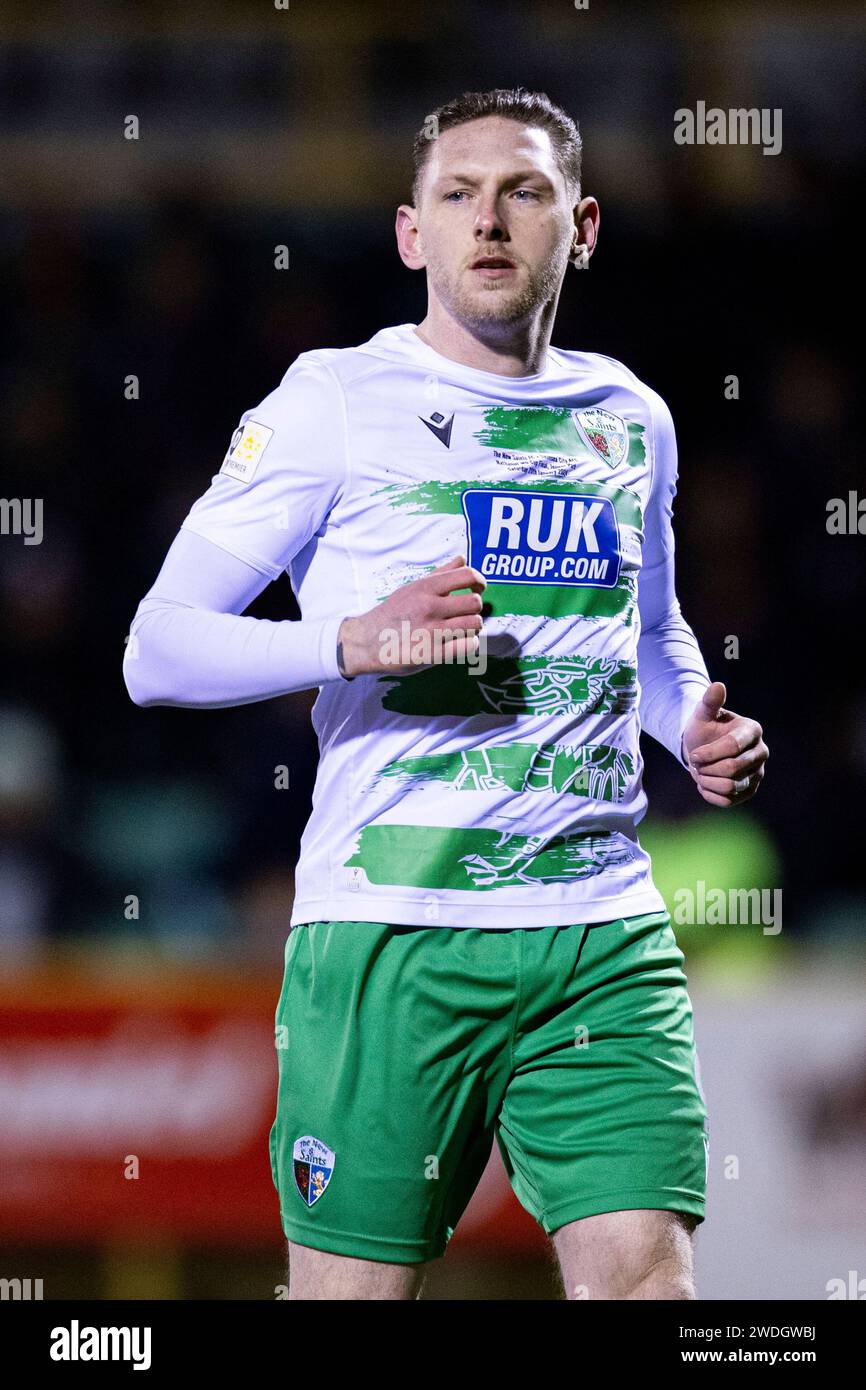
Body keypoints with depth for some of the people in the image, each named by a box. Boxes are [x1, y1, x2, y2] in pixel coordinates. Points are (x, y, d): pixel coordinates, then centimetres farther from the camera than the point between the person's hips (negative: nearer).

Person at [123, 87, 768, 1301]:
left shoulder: (631, 417, 16)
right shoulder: (336, 400, 2)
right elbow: (156, 650, -1)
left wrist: (695, 725, 11)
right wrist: (356, 642, -17)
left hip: (605, 931, 3)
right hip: (388, 930, -3)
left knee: (646, 1279, -10)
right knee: (353, 1286, -3)